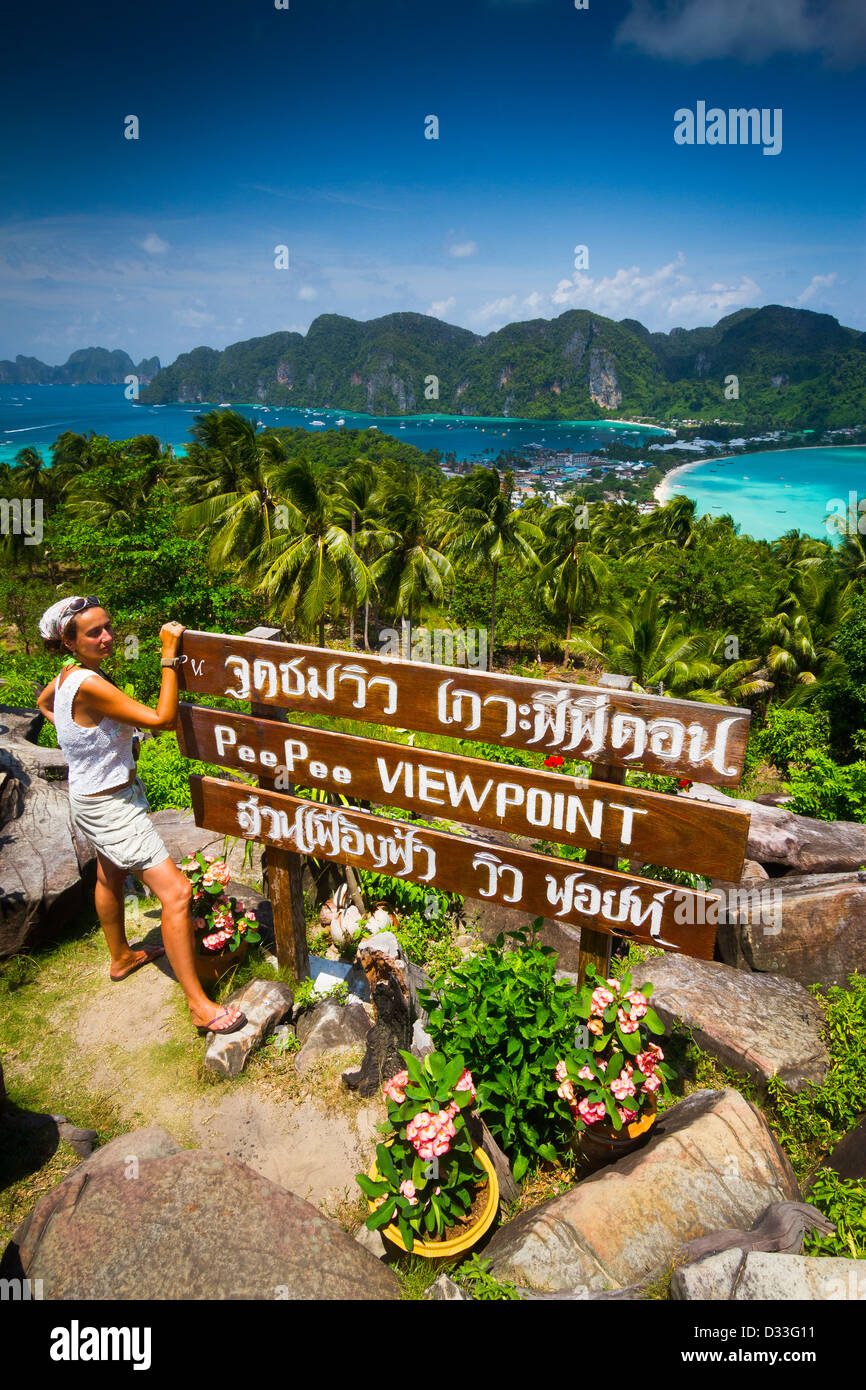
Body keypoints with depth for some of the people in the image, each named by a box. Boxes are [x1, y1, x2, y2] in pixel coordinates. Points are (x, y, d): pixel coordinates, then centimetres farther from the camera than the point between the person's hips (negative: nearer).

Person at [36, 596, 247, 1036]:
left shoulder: (69, 674, -2)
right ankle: (199, 1006, -6)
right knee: (176, 891, -12)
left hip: (90, 797, 11)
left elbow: (43, 702, 22)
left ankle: (121, 957, 54)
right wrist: (170, 655, -30)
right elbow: (162, 719, -33)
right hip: (110, 806, -11)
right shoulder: (89, 685, -31)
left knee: (111, 876, 29)